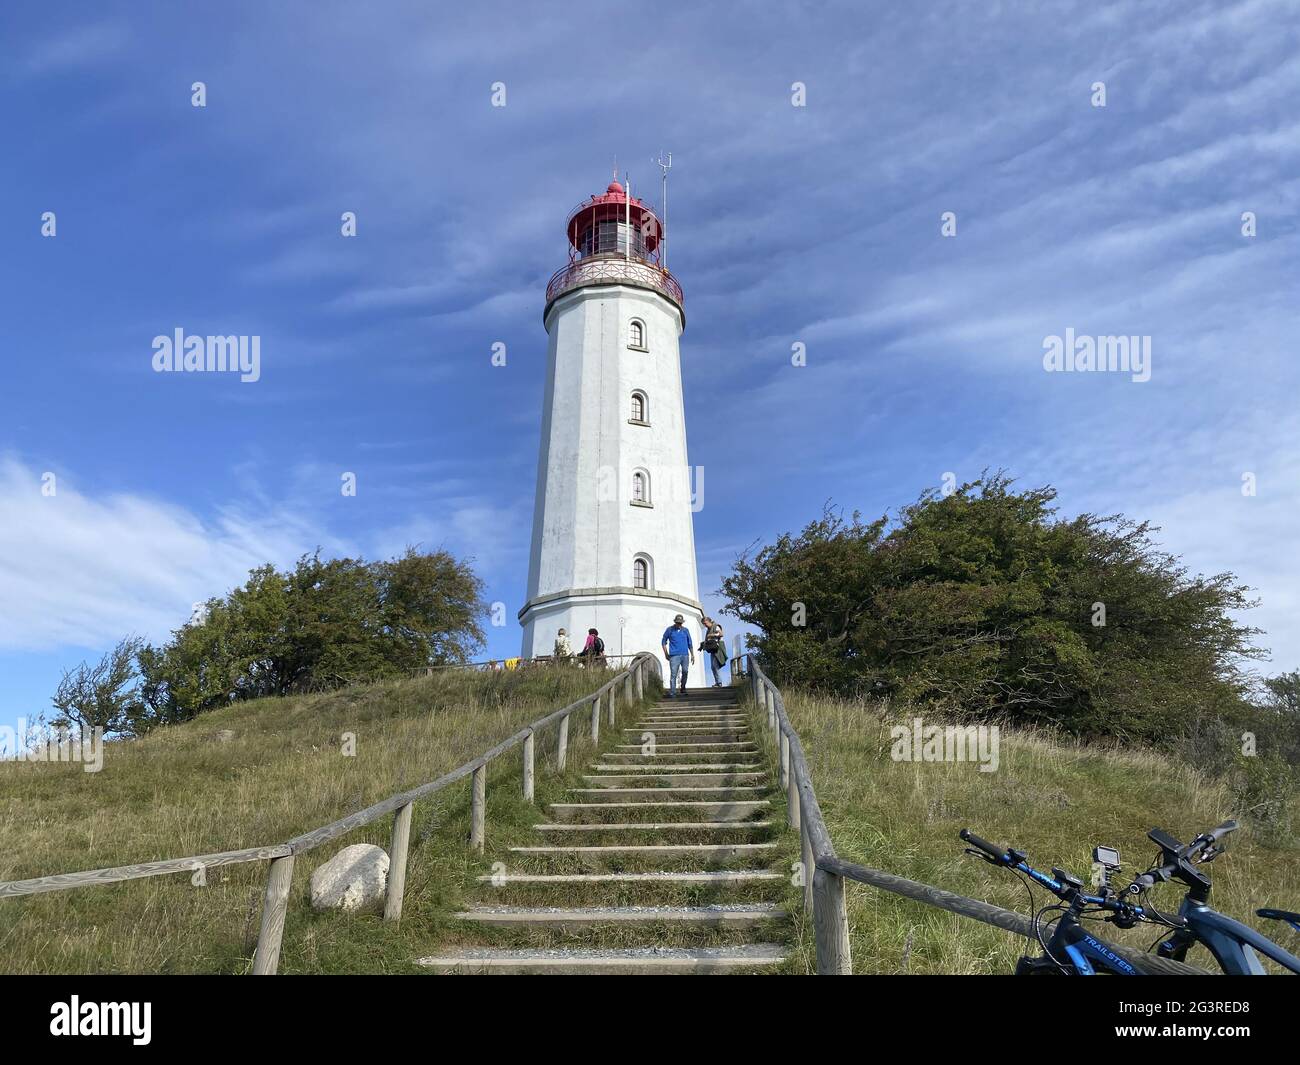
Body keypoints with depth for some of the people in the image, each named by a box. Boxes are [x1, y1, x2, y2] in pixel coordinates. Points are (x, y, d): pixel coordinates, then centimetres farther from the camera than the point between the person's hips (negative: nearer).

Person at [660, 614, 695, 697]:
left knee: (685, 672, 7)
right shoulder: (669, 629, 4)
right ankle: (672, 692, -13)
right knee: (673, 674, -10)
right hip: (674, 656, -3)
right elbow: (664, 642, 10)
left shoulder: (686, 630, 11)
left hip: (685, 655, 3)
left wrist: (692, 655, 11)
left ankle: (683, 689, 26)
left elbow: (690, 643, 15)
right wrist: (666, 654, 4)